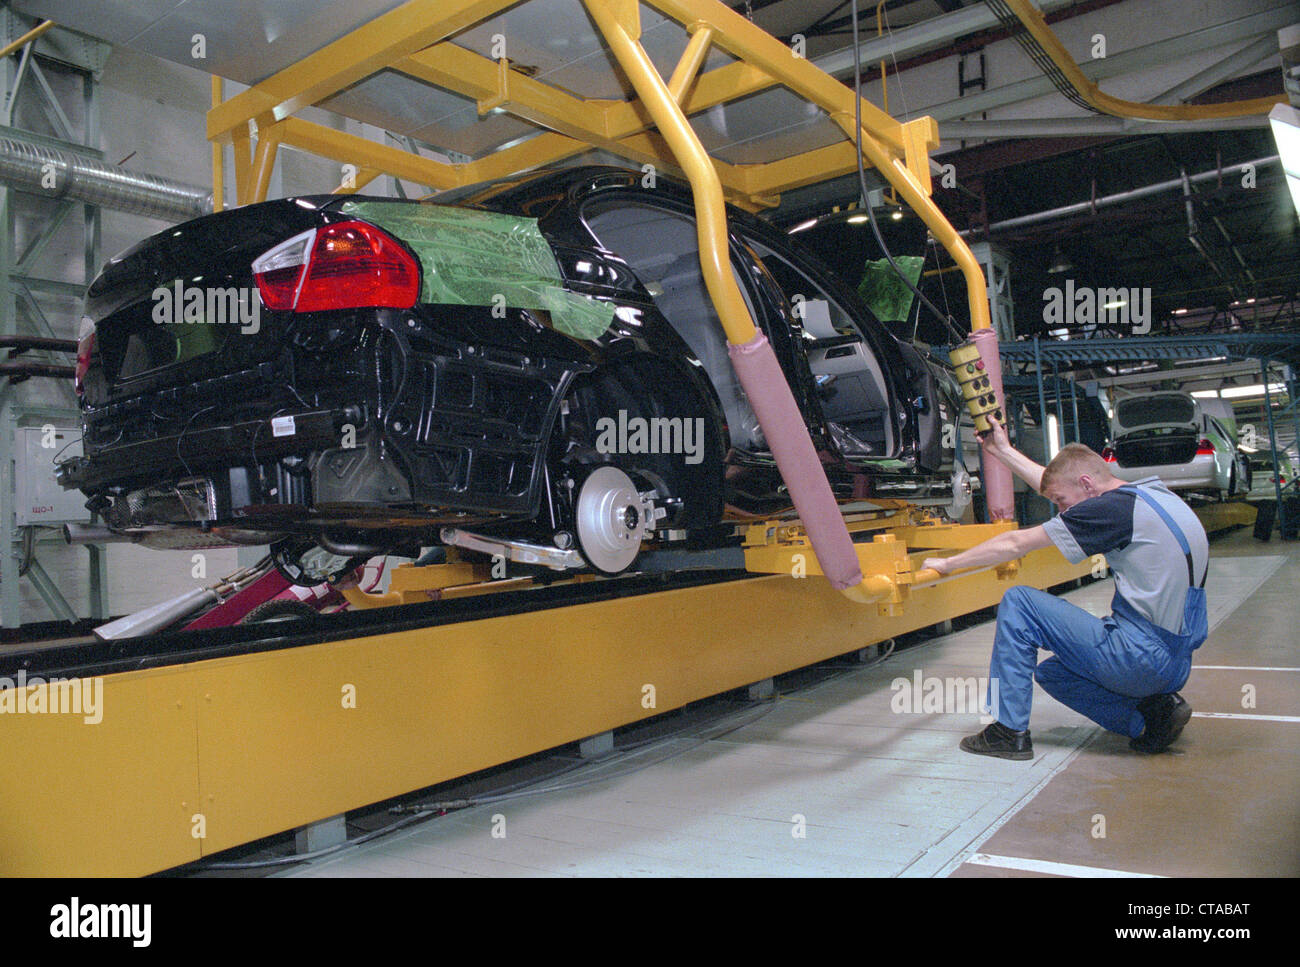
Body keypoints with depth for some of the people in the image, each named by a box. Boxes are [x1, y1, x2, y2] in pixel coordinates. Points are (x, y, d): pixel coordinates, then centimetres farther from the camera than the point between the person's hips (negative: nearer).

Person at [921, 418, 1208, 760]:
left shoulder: (1116, 507, -16)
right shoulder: (1151, 493, 11)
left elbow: (1015, 544, -11)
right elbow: (1060, 485, 25)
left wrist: (947, 563, -1)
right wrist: (1004, 452, 30)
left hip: (1142, 659, -10)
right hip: (1176, 662, 10)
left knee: (1017, 603, -4)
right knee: (1050, 672, 26)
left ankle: (1009, 731, 0)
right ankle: (1153, 709, 9)